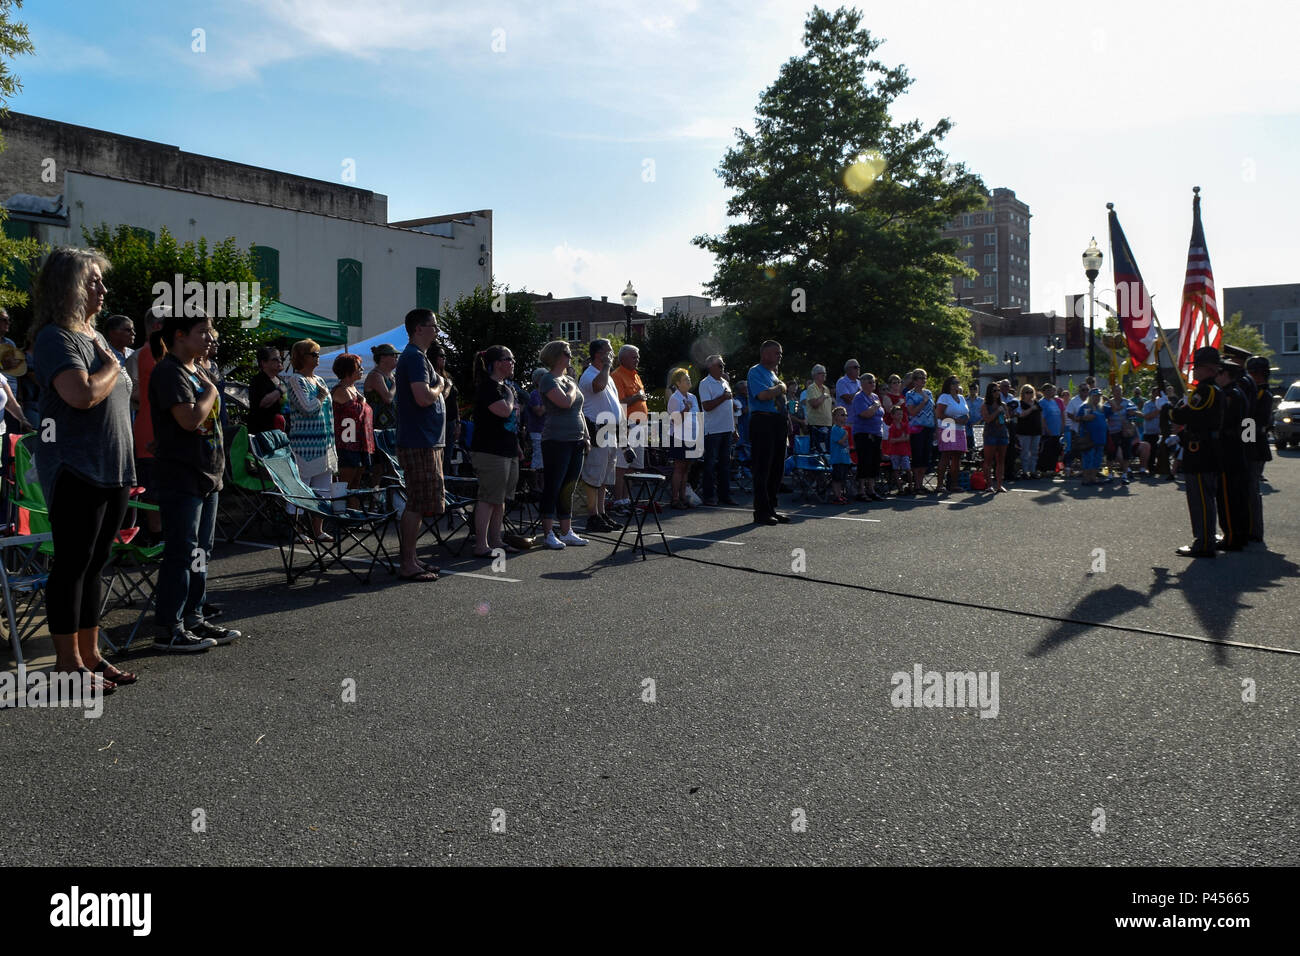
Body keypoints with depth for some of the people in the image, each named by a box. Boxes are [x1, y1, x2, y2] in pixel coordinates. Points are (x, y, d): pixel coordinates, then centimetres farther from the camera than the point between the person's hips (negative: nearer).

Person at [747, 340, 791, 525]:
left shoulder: (773, 373, 22)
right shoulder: (755, 372, -6)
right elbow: (763, 395, -22)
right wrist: (781, 387, -5)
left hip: (778, 423, 9)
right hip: (763, 423, -9)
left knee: (777, 468, 11)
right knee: (762, 469, -7)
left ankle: (771, 508, 20)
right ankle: (761, 512, -3)